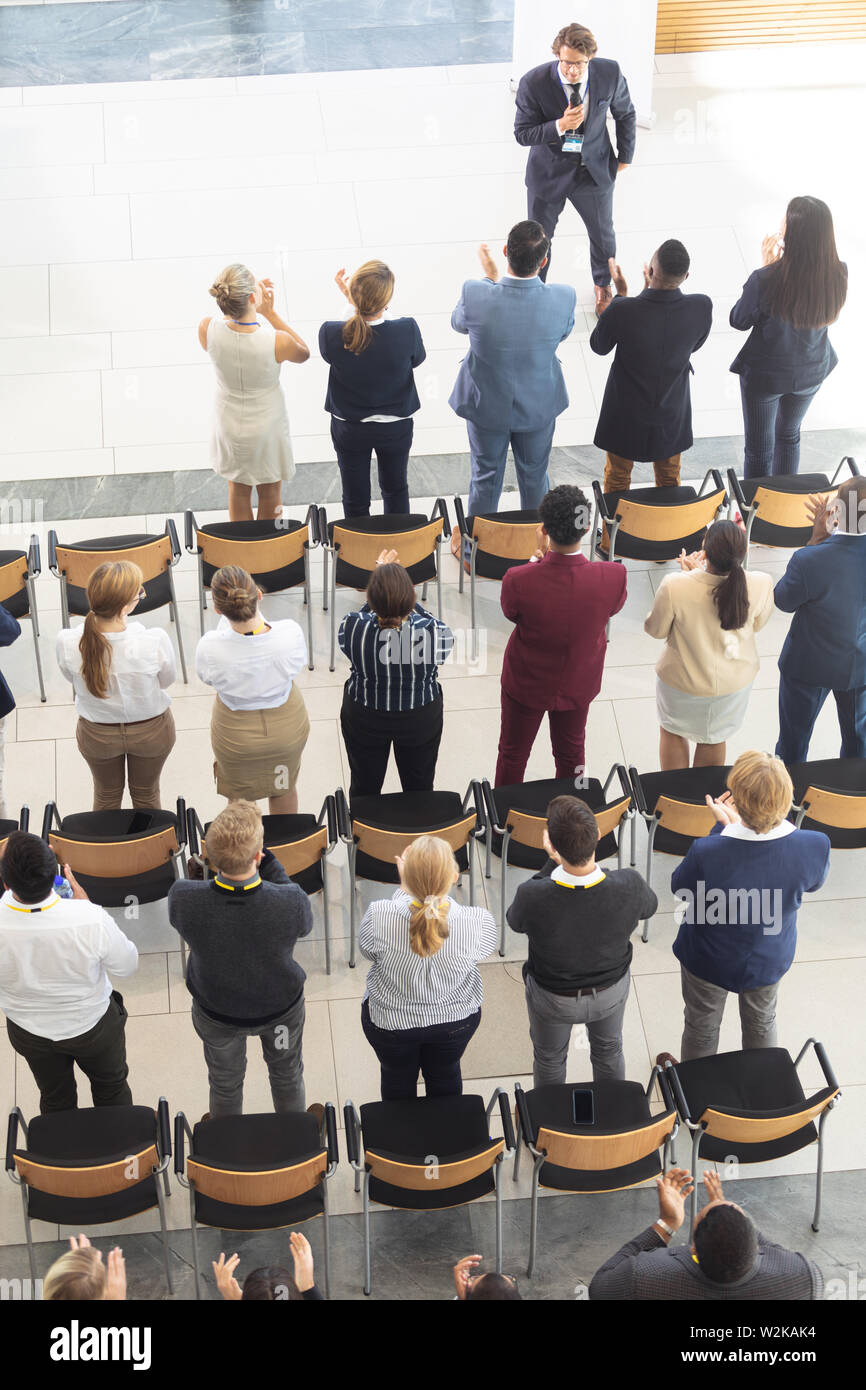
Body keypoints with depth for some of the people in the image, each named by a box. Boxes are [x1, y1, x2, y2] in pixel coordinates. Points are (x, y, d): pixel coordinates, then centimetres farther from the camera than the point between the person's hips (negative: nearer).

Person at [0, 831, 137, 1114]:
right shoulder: (90, 920, -39)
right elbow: (128, 965, -18)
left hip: (29, 1033, 1)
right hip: (92, 1025, -1)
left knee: (54, 1098, 31)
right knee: (112, 1087, 30)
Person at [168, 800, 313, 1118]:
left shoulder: (182, 898, -38)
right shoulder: (292, 902, -41)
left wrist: (220, 862, -17)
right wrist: (265, 860, -19)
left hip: (216, 1012, 1)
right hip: (280, 1007, 0)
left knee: (225, 1085, 31)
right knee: (287, 1075, 32)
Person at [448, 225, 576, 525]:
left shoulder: (476, 295, -32)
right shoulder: (563, 298, -29)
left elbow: (458, 323, -7)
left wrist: (490, 277, 1)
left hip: (486, 405, -1)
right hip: (539, 406, 1)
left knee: (486, 478, 23)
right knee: (534, 476, 26)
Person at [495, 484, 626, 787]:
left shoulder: (518, 580, -35)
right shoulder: (613, 577, -31)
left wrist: (541, 556, -7)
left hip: (526, 683, -2)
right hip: (578, 684, 2)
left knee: (513, 754, 24)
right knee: (571, 751, 28)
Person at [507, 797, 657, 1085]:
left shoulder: (532, 897, -41)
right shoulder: (628, 886, -35)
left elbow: (515, 922, -15)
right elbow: (648, 906, -9)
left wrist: (552, 863, -15)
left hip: (553, 998, -2)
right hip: (612, 990, 2)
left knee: (549, 1060, 30)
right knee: (608, 1051, 33)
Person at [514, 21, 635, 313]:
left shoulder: (610, 73, -19)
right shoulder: (534, 83, -26)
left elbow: (625, 114, 0)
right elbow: (522, 133, -18)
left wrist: (625, 157, 8)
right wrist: (559, 126, -34)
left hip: (595, 170, 2)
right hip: (548, 173, -2)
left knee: (603, 234, 22)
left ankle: (603, 285, 51)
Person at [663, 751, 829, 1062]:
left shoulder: (706, 853, -42)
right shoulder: (815, 846, -34)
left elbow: (678, 888, -17)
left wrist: (722, 826, -14)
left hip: (709, 961, -2)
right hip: (769, 960, 2)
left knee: (701, 1028, 28)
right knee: (761, 1023, 33)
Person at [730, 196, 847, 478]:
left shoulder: (766, 280, -35)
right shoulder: (839, 274, -23)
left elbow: (738, 321, -15)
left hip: (764, 374, -4)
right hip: (812, 371, 4)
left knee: (758, 449, 19)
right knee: (789, 434, 31)